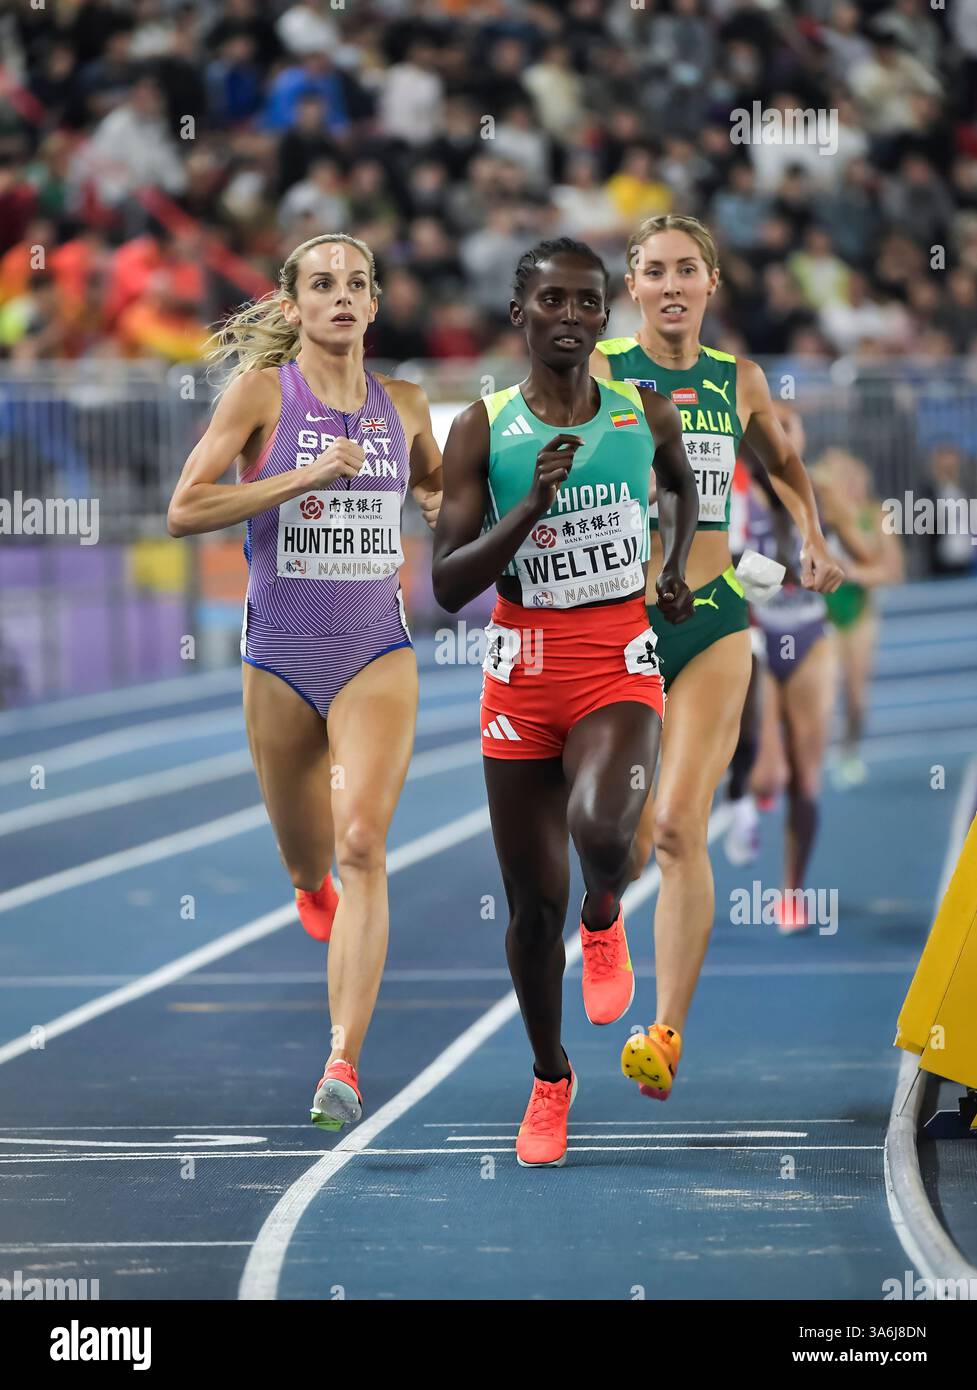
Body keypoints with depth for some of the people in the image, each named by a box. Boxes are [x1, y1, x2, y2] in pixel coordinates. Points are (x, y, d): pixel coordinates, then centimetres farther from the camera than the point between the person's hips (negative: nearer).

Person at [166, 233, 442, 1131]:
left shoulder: (403, 406, 5)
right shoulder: (263, 390, -5)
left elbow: (436, 487, 27)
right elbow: (185, 510, -14)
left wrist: (447, 507, 4)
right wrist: (307, 476, -21)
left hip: (377, 653, 0)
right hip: (281, 657, 0)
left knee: (361, 845, -19)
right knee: (308, 865, 14)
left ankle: (344, 1064, -23)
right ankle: (316, 891, 55)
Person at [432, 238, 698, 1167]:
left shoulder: (646, 415, 2)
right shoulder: (482, 431, -4)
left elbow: (682, 483, 28)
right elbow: (447, 587, -9)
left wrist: (675, 566, 10)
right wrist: (530, 507, -21)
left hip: (619, 664, 0)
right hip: (522, 670, 0)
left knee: (601, 831, -31)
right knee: (534, 902, 6)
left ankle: (604, 923, 6)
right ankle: (550, 1078, 28)